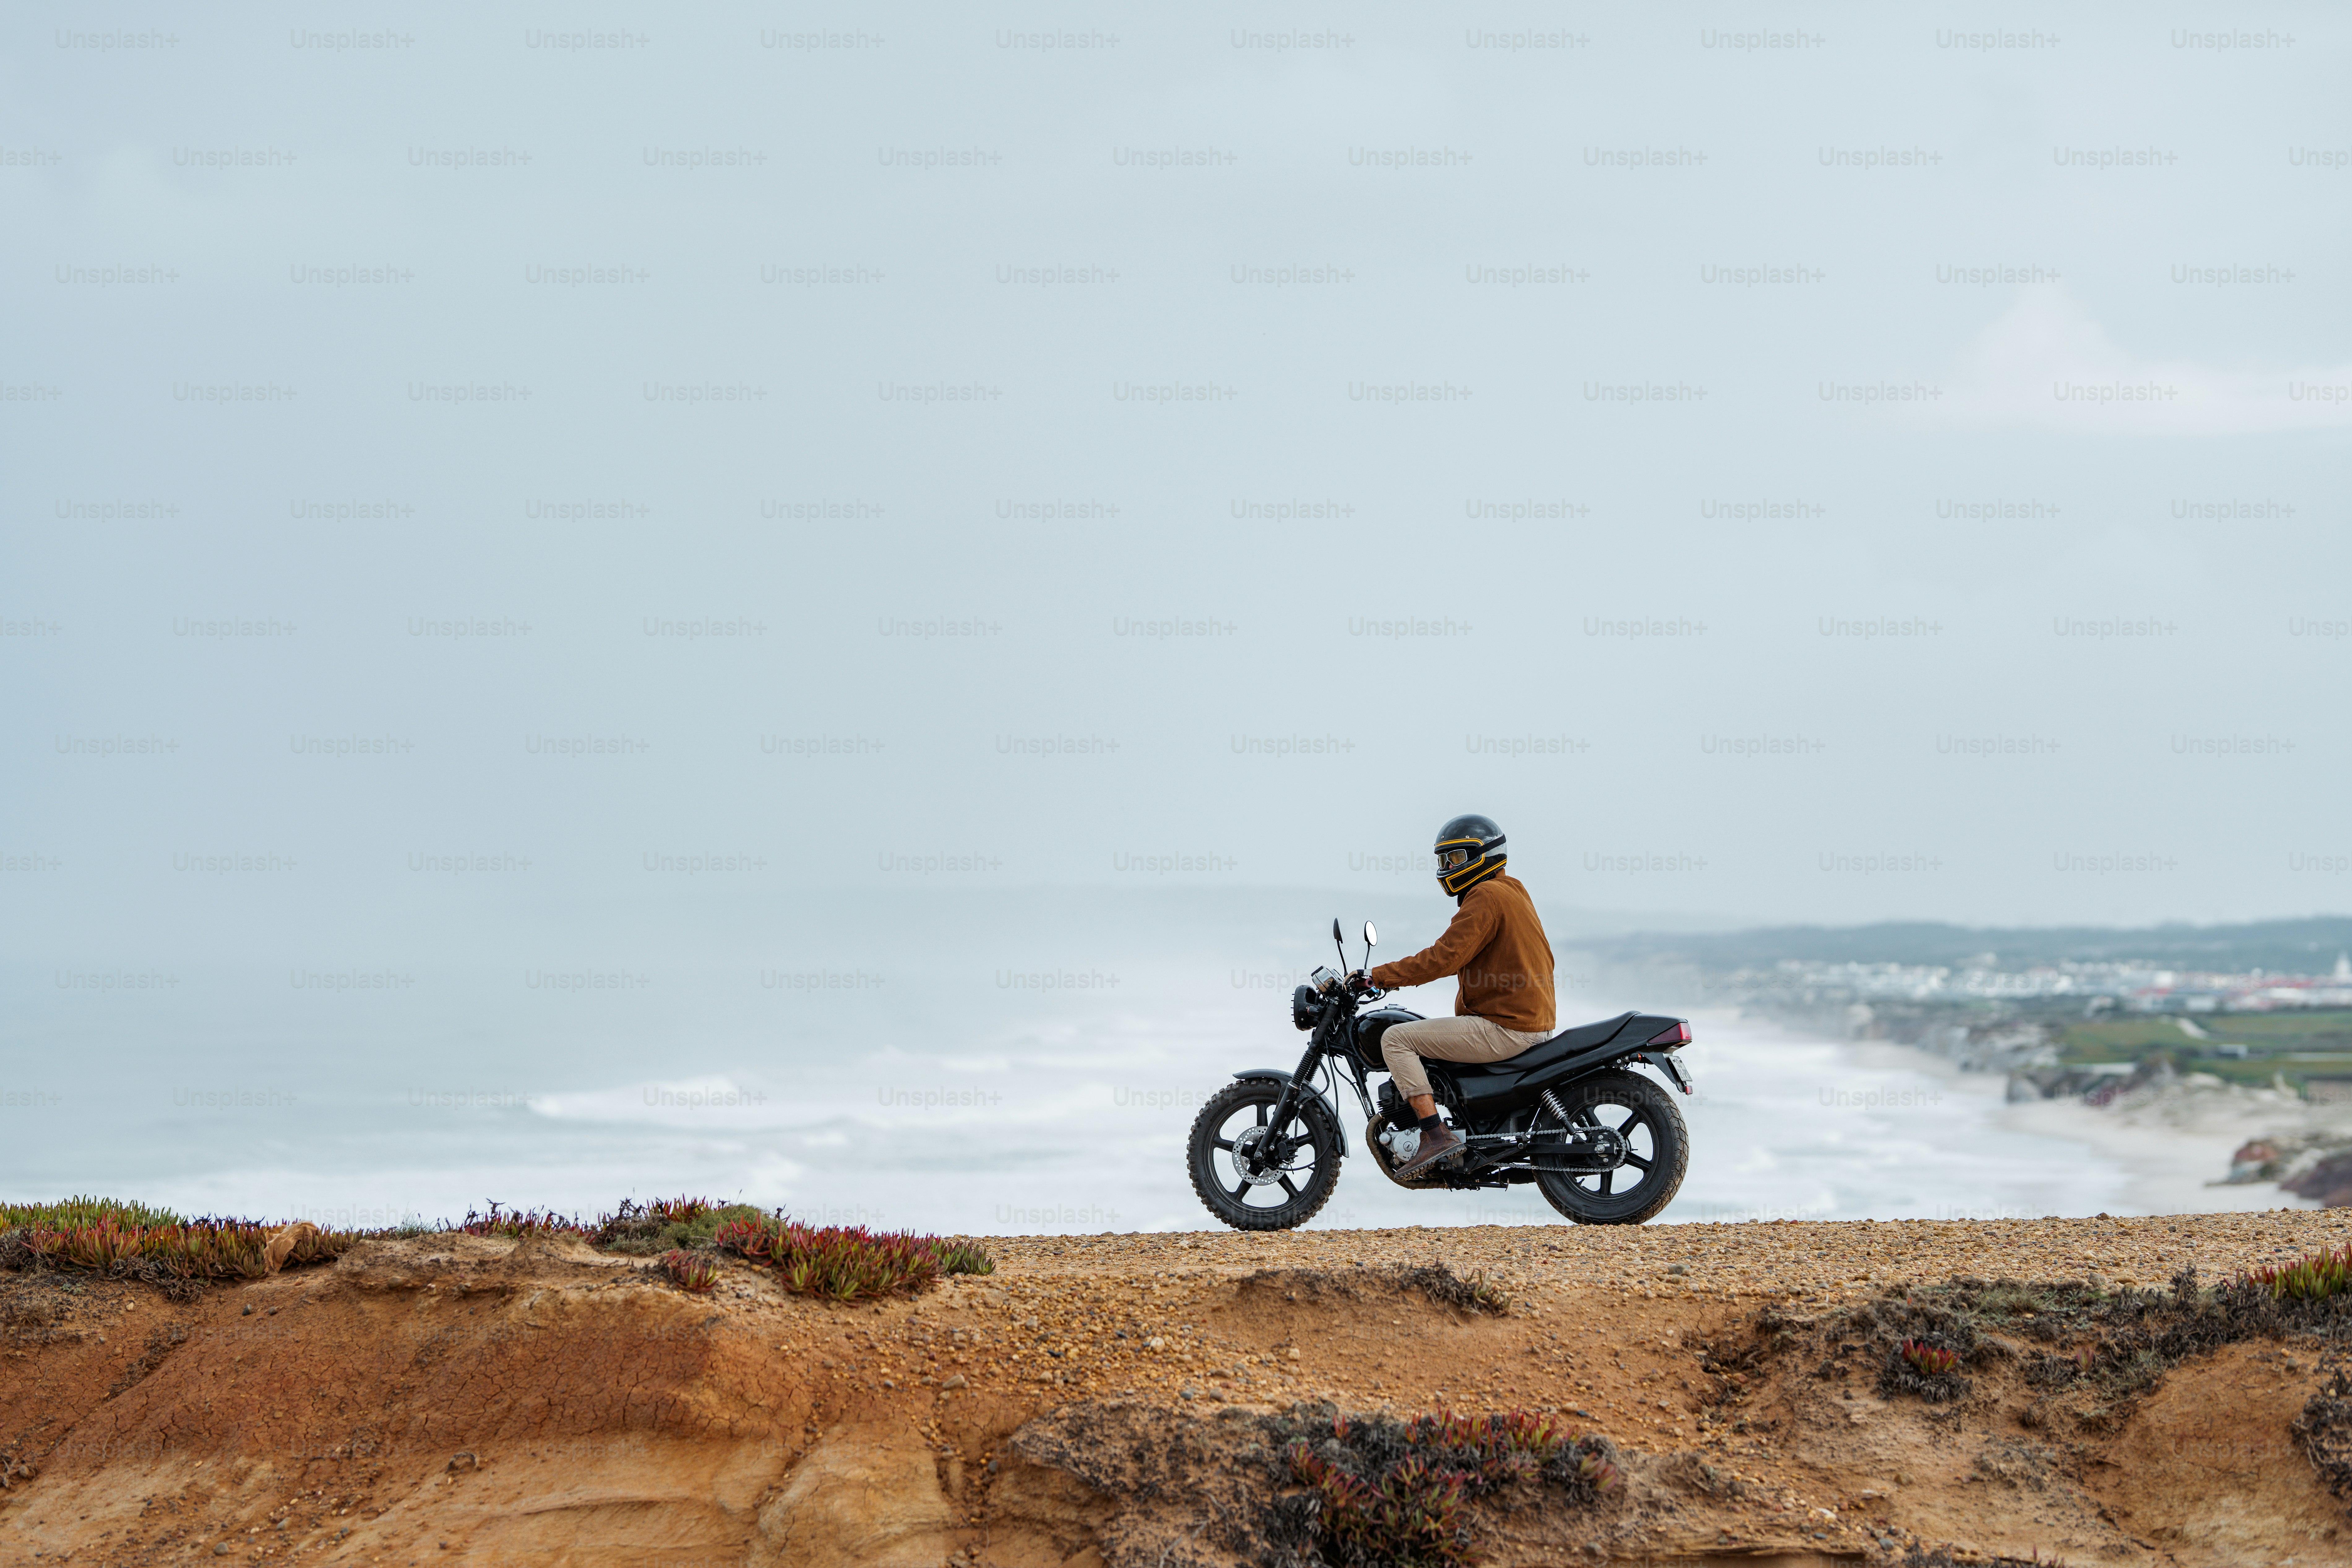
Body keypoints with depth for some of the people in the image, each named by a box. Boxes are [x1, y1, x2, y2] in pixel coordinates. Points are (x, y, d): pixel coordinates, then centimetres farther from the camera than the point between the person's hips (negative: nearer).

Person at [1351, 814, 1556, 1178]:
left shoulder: (1486, 896, -14)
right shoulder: (1511, 891, 18)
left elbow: (1445, 958, -21)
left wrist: (1377, 977, -16)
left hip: (1505, 1029, -10)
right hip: (1534, 1022, 10)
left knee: (1396, 1039, -10)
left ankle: (1436, 1134, -17)